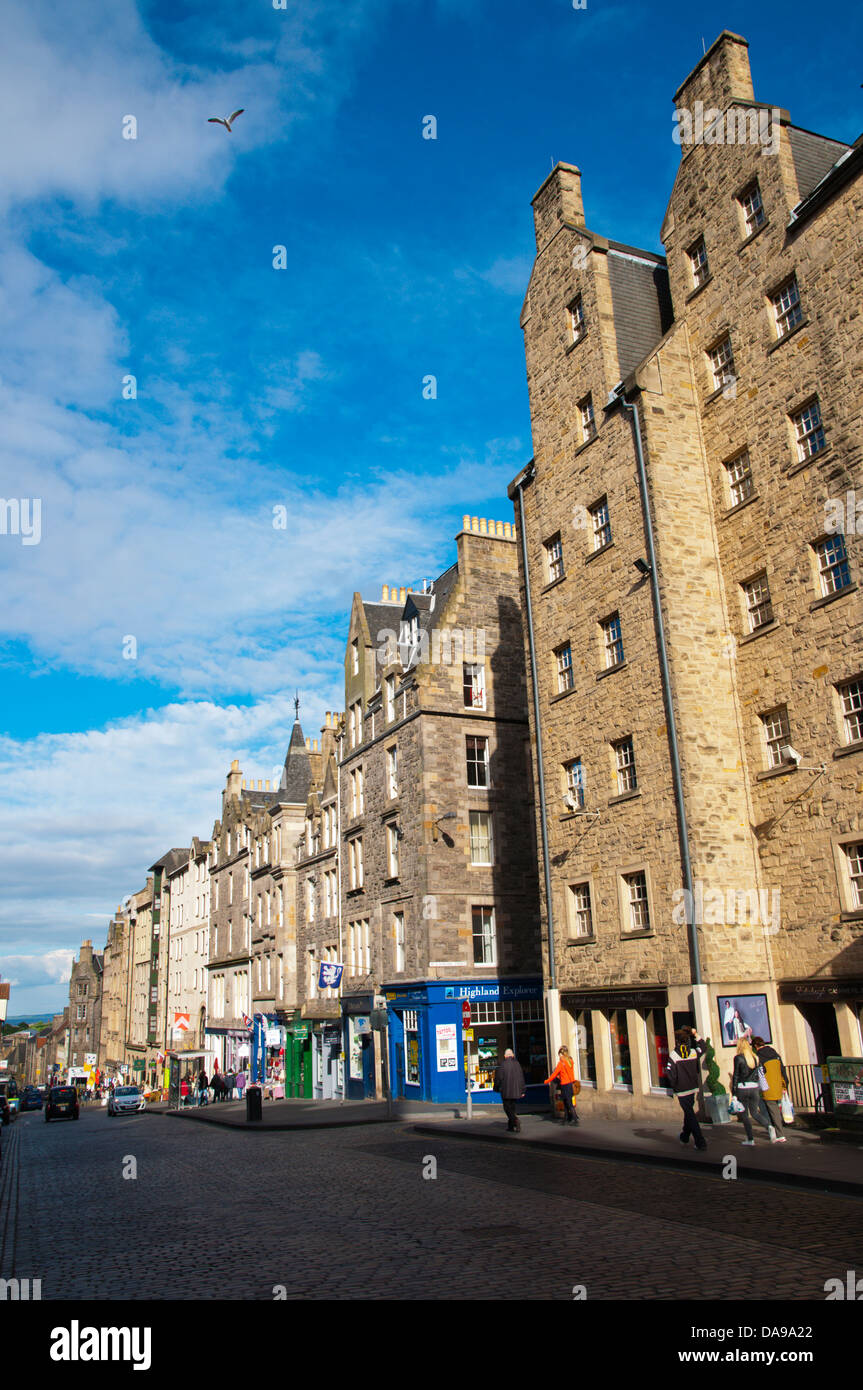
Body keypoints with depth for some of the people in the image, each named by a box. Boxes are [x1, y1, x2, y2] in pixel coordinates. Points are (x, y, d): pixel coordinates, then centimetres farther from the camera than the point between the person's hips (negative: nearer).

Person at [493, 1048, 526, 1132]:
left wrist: (496, 1088, 10)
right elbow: (521, 1077, 7)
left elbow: (498, 1078, -6)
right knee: (512, 1108, 16)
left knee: (507, 1108, 0)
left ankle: (516, 1121, -22)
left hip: (506, 1091, -5)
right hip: (516, 1091, 5)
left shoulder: (503, 1064, -10)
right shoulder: (517, 1064, 3)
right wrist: (522, 1091, 13)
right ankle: (511, 1126, 17)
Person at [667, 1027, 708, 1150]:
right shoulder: (693, 1052, -2)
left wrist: (674, 1087, 0)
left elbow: (671, 1075, -16)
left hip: (682, 1090, -6)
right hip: (693, 1088, 6)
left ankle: (701, 1142, -5)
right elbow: (703, 1047, 20)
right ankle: (685, 1136, 37)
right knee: (689, 1112, 22)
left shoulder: (674, 1056, -16)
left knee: (690, 1116, -1)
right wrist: (696, 1035, 22)